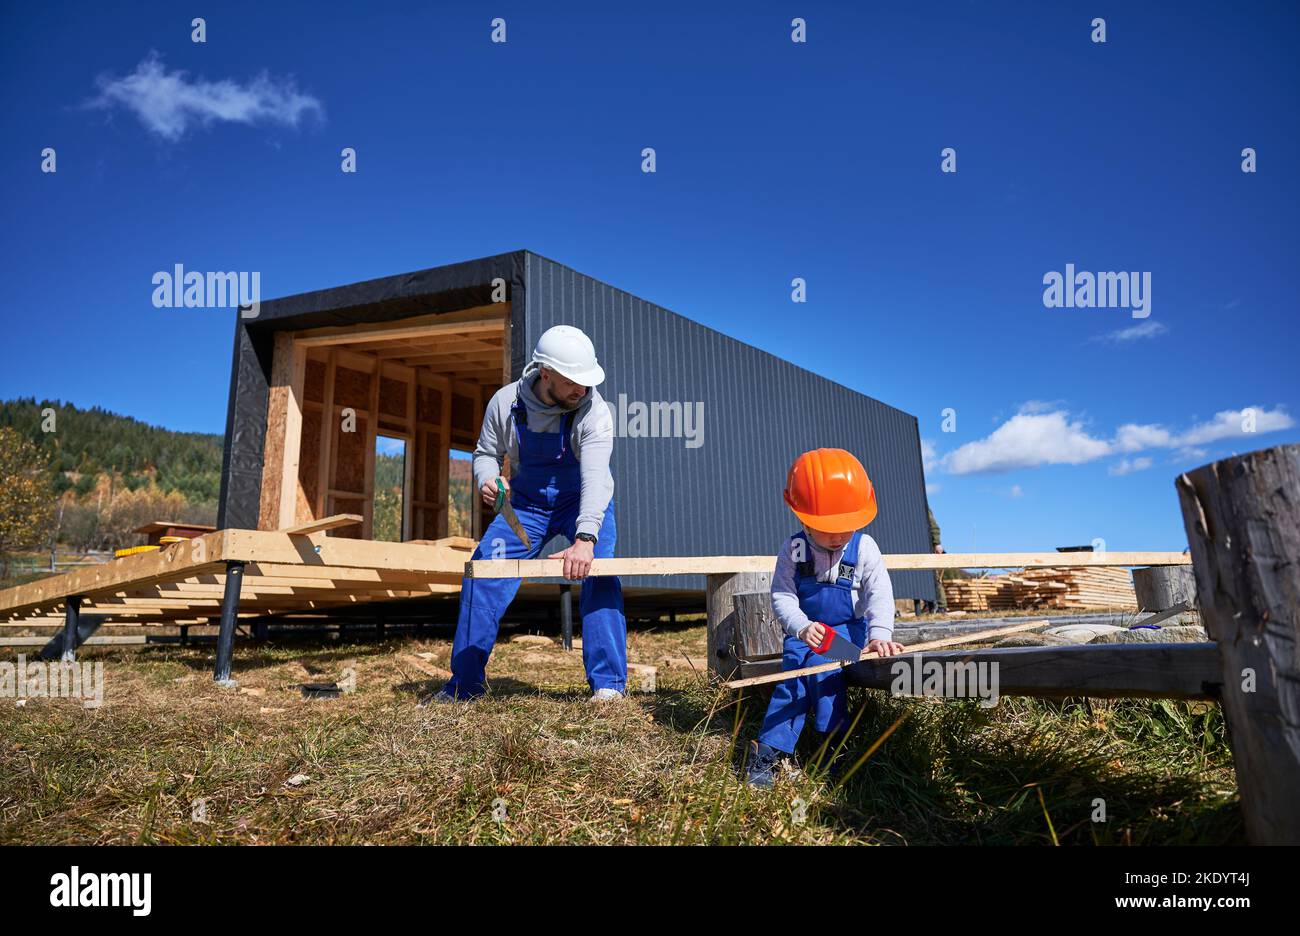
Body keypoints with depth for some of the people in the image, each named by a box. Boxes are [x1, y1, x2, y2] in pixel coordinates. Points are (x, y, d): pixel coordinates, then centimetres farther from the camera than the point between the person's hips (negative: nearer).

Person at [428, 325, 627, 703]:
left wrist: (585, 538, -52)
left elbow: (595, 477, -38)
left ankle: (608, 683, -13)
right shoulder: (505, 403, -16)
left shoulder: (594, 411, -26)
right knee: (481, 573, -6)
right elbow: (486, 453, -1)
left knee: (599, 575, -24)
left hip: (583, 503, -3)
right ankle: (465, 683, 9)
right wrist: (487, 480, -25)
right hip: (526, 502, 3)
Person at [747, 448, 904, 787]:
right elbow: (782, 597, -9)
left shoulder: (864, 548, -7)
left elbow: (879, 594, -14)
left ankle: (833, 740, -17)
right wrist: (802, 627, -27)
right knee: (794, 671, -19)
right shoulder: (793, 550, -6)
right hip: (805, 630, 2)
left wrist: (880, 634, -31)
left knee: (820, 665, -27)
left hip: (848, 628, -1)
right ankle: (770, 750, -16)